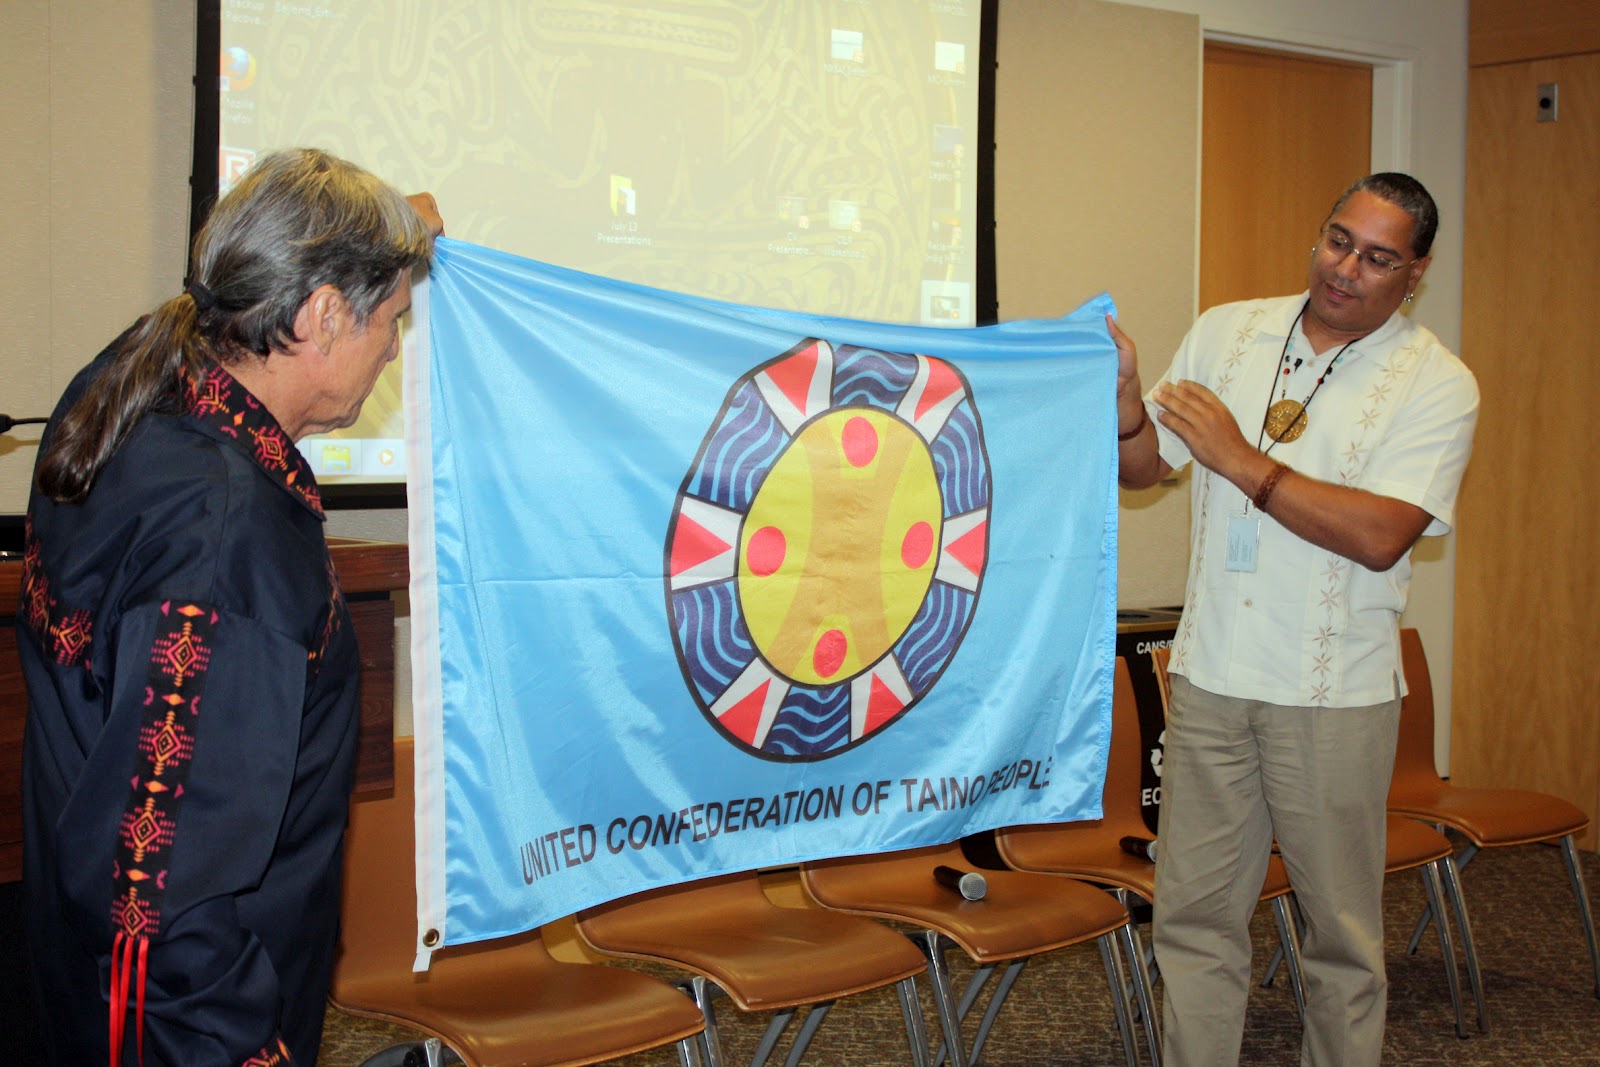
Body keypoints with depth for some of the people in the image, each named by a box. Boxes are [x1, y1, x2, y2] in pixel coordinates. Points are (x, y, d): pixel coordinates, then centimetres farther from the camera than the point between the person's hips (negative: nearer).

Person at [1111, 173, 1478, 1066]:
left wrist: (1241, 461, -19)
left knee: (1343, 925, 9)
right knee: (1193, 915, 8)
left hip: (1334, 694, -3)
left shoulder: (1438, 384, -6)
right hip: (1210, 674, 3)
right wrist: (1125, 403, -13)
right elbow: (1144, 469, 9)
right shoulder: (1226, 332, 7)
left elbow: (1380, 536, -18)